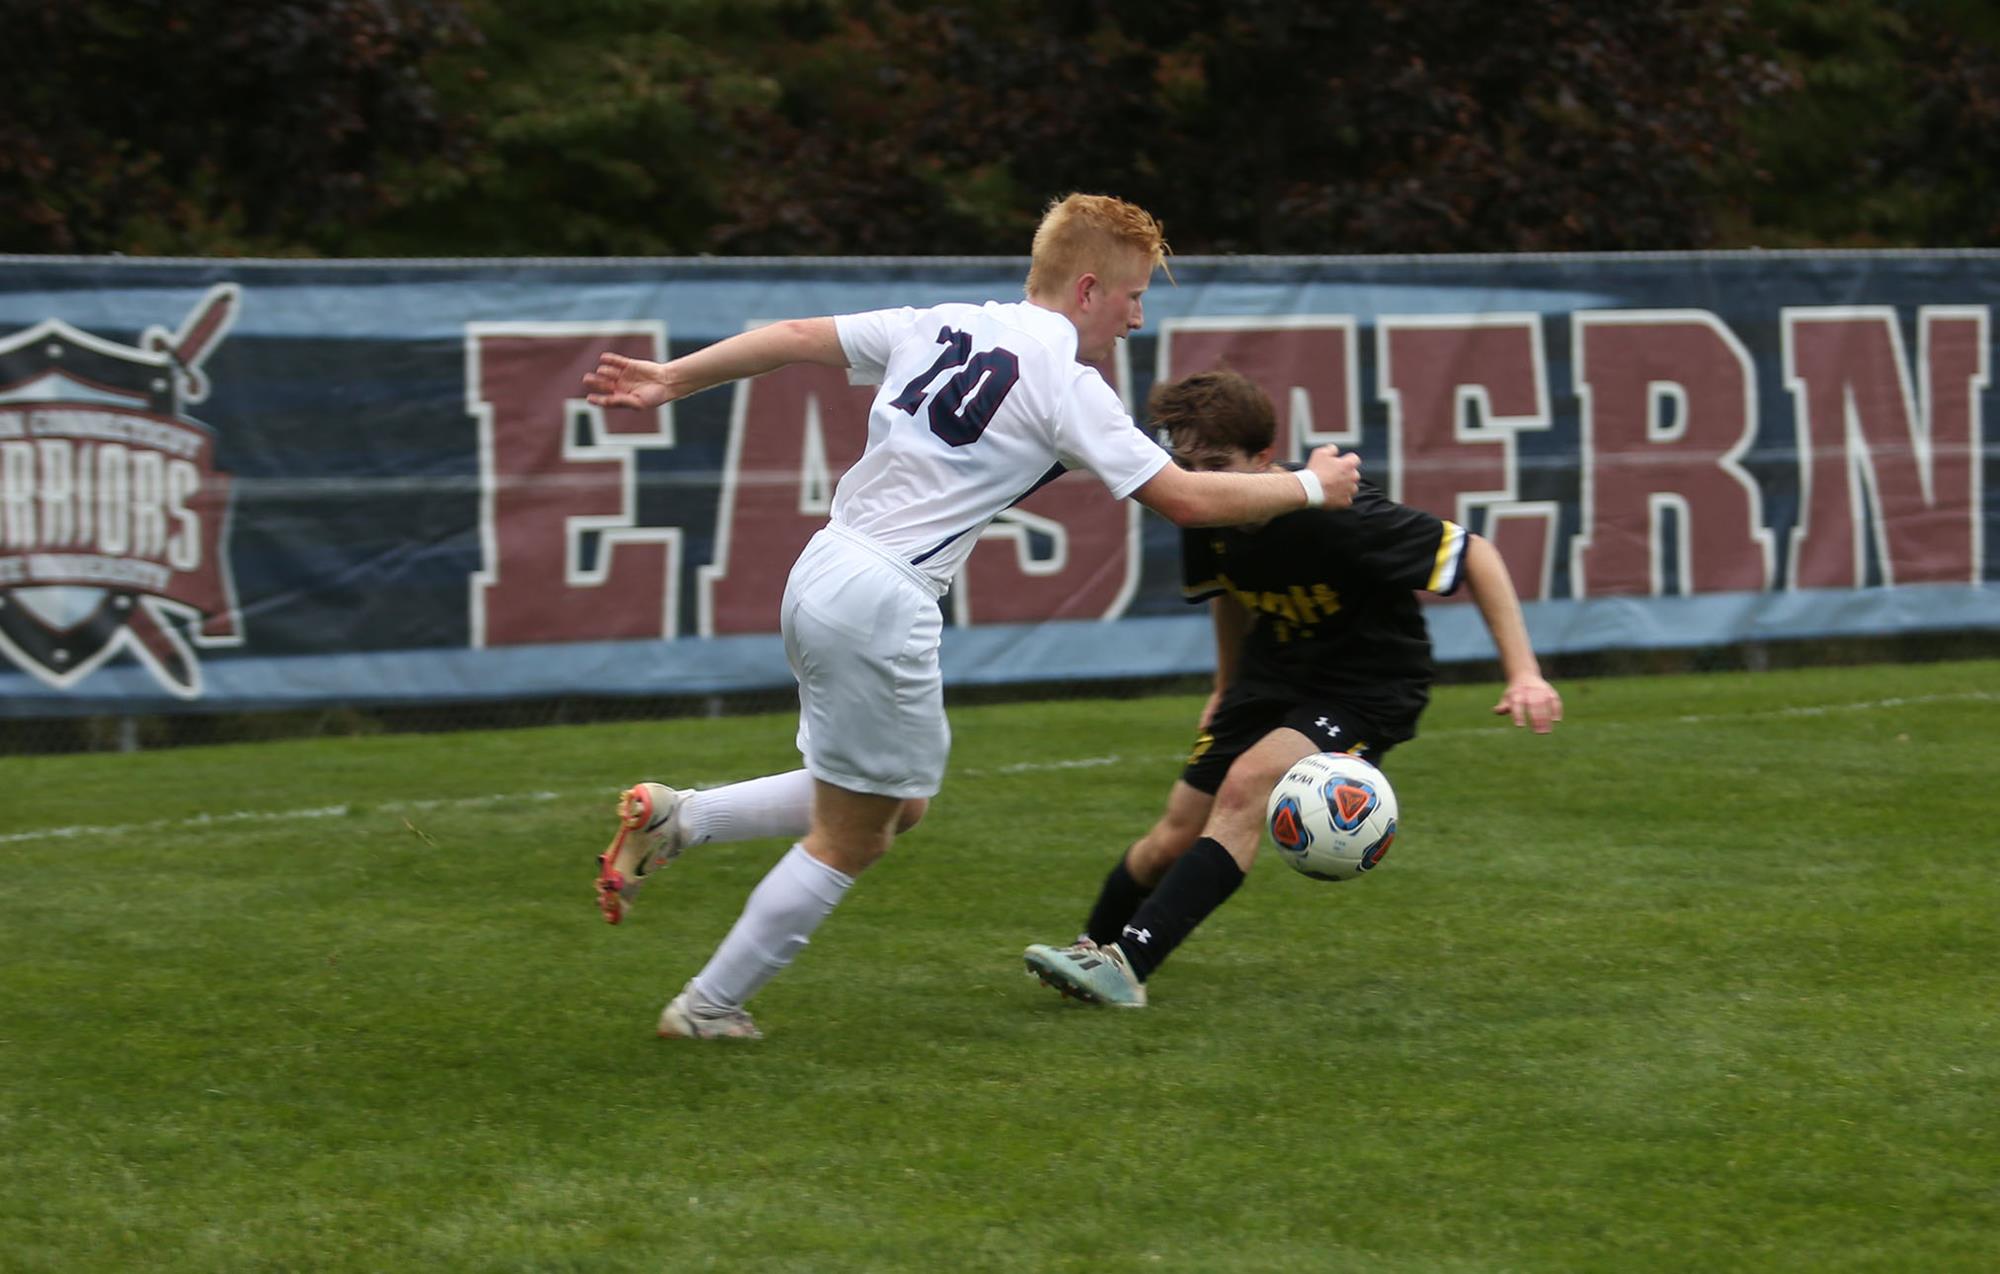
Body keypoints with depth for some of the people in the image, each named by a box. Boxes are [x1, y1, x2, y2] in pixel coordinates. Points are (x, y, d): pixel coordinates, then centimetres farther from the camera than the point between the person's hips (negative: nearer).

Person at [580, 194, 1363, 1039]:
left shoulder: (941, 327, 10)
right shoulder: (1065, 384, -10)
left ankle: (672, 819, 15)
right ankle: (708, 1008, 14)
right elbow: (1184, 499, -8)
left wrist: (670, 380, 22)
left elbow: (795, 338, 14)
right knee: (849, 842, 7)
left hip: (823, 570, 8)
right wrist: (1309, 487, 5)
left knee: (900, 803, 21)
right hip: (882, 604, -8)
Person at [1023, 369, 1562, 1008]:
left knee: (1247, 783, -30)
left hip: (1368, 689, -6)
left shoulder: (1333, 516, -31)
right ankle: (1092, 947, 34)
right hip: (1273, 675, 6)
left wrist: (1523, 673, -29)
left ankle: (1126, 967, -30)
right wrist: (1227, 688, 24)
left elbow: (1475, 554, -23)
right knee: (1174, 839, 4)